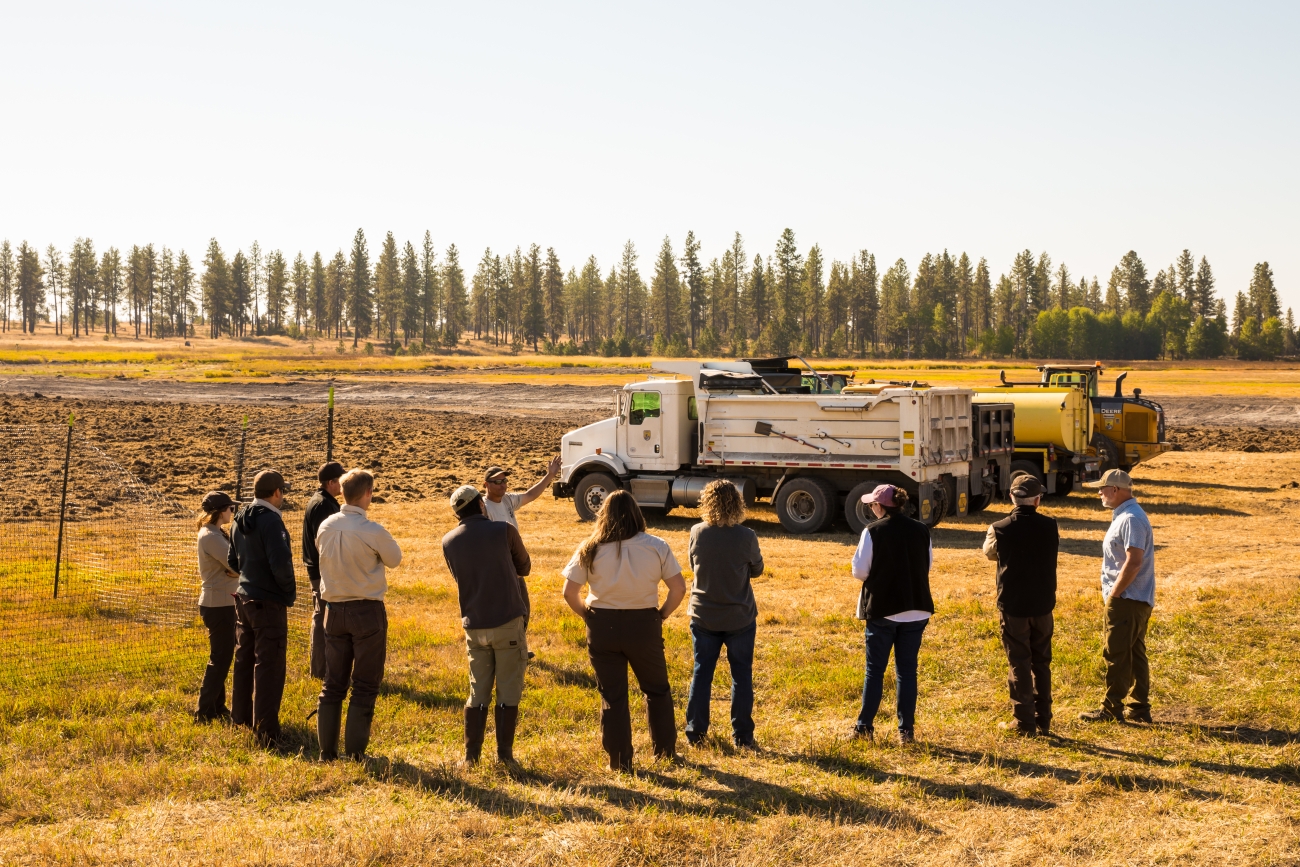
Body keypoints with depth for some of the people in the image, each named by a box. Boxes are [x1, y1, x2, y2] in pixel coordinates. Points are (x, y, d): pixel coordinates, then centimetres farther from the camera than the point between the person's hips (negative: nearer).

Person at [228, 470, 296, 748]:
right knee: (269, 667, -3)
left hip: (244, 598, 8)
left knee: (245, 659, 21)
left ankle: (241, 715, 35)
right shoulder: (271, 521, -20)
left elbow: (233, 561, 15)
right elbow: (280, 563, -26)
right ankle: (266, 731, -2)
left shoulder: (241, 521, 6)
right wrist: (289, 588, -10)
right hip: (269, 602, -8)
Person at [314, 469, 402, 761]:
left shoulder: (326, 526, -2)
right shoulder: (373, 531, -17)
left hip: (334, 610, 5)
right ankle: (355, 752, 3)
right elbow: (394, 559, 0)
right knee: (365, 685, 3)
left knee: (333, 683, 12)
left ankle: (327, 749, 13)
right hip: (367, 611, -5)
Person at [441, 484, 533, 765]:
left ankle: (471, 755, 13)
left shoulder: (449, 542, 2)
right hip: (508, 623, -4)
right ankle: (504, 755, 6)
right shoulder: (504, 531, -8)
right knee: (508, 692, 5)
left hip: (474, 625, 4)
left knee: (477, 693, 13)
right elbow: (524, 567, 7)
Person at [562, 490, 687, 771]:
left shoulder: (590, 550, -6)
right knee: (657, 690, 20)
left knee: (612, 696, 10)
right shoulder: (656, 547, -6)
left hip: (602, 627, 0)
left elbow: (569, 593, -8)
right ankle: (666, 750, 28)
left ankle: (620, 761, 14)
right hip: (644, 626, 0)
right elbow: (679, 588, -7)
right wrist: (662, 614, 6)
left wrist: (589, 615, 7)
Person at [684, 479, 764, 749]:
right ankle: (742, 736, 11)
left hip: (703, 616, 2)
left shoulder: (697, 533, -10)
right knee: (741, 675, 9)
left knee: (701, 672, 13)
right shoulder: (746, 537, -16)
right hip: (740, 617, -2)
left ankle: (695, 731, 16)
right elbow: (757, 570, 0)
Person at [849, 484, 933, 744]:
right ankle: (906, 730, 8)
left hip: (882, 609, -3)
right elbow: (928, 565, 10)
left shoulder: (873, 531, -12)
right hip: (916, 610, 3)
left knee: (875, 669, 8)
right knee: (907, 670, 9)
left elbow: (860, 571, -10)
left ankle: (865, 726, 11)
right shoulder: (921, 530, 1)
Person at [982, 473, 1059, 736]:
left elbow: (989, 553, 8)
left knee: (1019, 664, 5)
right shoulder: (1049, 526, -6)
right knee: (1041, 663, 14)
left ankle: (1024, 722, 5)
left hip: (1012, 606, -3)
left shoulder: (1000, 529, -13)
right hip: (1043, 605, 3)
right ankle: (1043, 721, 18)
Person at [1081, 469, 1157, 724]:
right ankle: (1140, 709, 17)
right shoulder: (1124, 515, 14)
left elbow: (1133, 562, -25)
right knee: (1135, 653, 12)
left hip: (1127, 599, -10)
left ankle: (1112, 709, 2)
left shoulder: (1131, 519, -18)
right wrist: (1112, 592, 14)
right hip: (1136, 599, 10)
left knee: (1115, 653, -4)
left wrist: (1113, 594, -19)